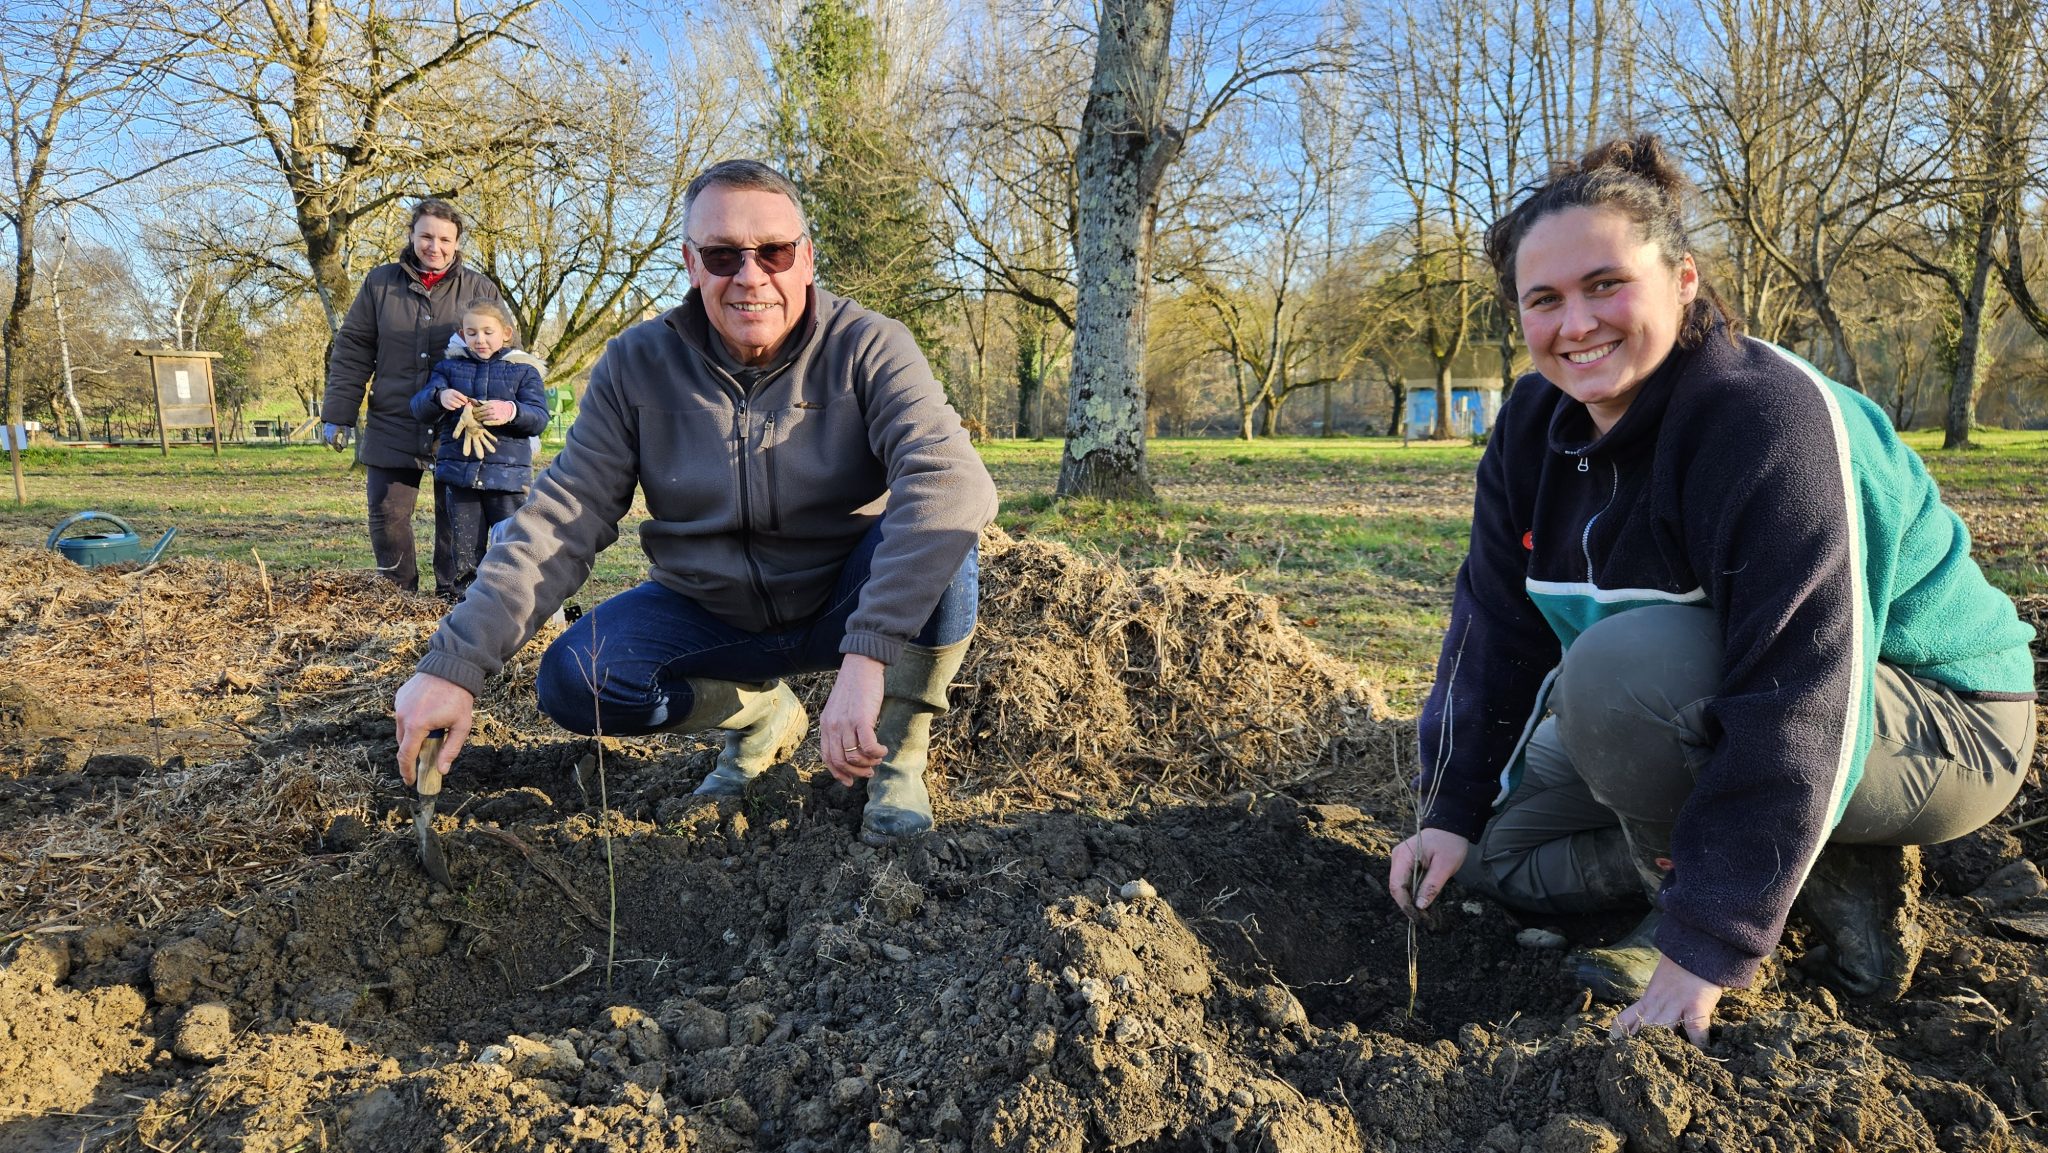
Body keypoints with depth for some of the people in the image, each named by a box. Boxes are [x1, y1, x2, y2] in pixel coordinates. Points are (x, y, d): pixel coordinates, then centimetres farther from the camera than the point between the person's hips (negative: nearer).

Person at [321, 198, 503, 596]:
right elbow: (352, 352, 6)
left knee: (456, 519, 6)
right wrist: (338, 414, 1)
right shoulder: (380, 283, 4)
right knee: (388, 516, 4)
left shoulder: (480, 290, 2)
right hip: (392, 429, 1)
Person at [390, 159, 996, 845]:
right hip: (713, 615, 3)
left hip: (844, 605, -2)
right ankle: (762, 713, 7)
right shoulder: (639, 364, -9)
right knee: (573, 681, -21)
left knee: (938, 536, -32)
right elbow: (561, 520, -11)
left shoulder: (866, 348, -19)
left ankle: (898, 759, -10)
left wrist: (867, 655, -49)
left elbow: (952, 479, -36)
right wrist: (455, 664, -23)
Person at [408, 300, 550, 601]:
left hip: (508, 473, -2)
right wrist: (438, 396, -18)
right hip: (459, 472, 3)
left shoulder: (523, 369, 6)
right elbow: (419, 409, 5)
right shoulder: (450, 366, 13)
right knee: (464, 551, 7)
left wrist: (511, 412, -24)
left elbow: (539, 418, -3)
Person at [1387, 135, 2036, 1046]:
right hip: (1702, 720, 8)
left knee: (1620, 664, -34)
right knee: (1504, 852, 2)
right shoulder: (1536, 426, -6)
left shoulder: (1770, 420, -30)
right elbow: (1496, 628, -2)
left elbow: (1797, 707, -34)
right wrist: (1452, 809, -6)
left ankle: (1830, 888, -10)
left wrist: (1706, 946, -32)